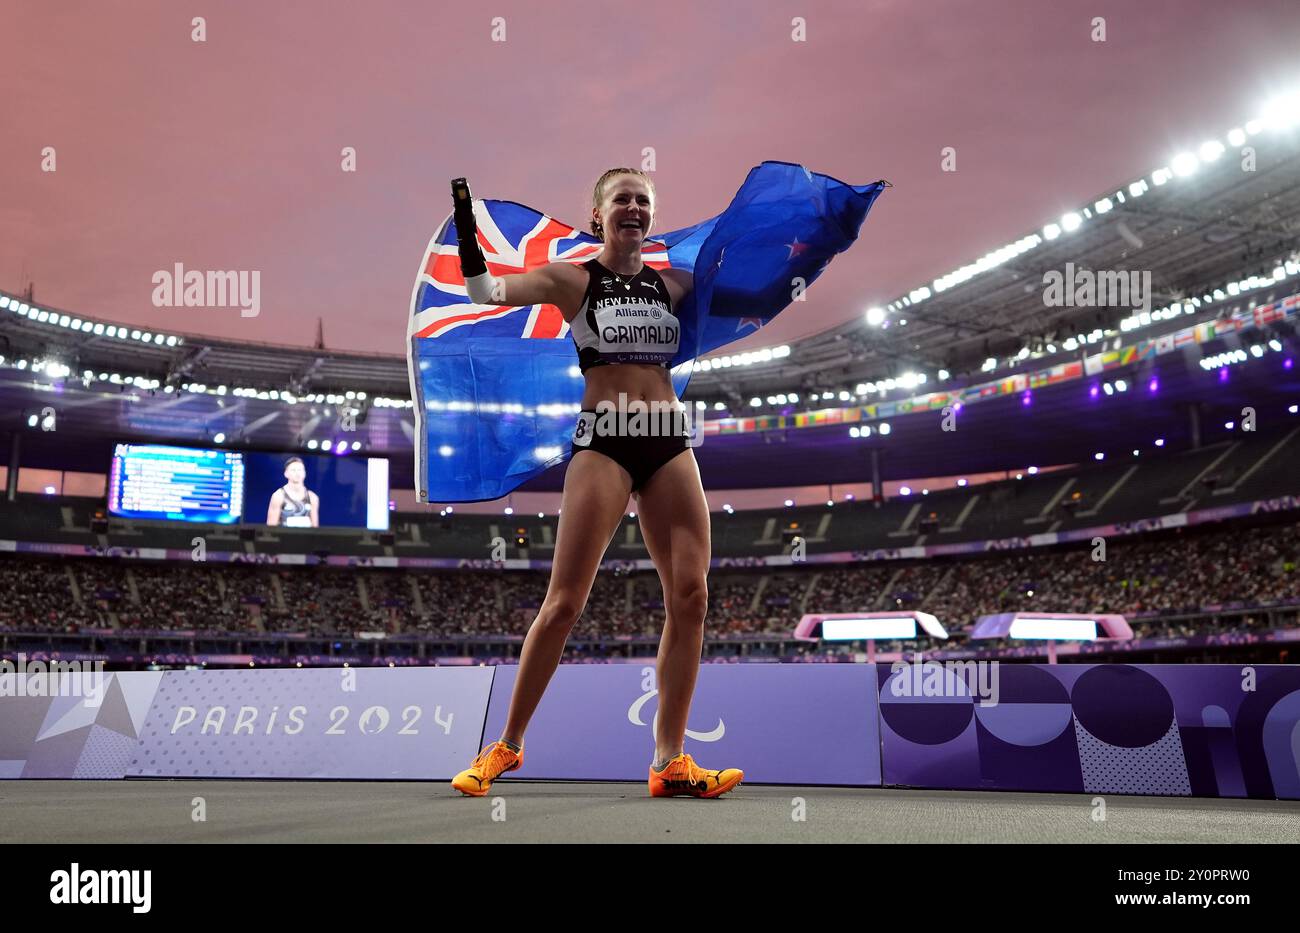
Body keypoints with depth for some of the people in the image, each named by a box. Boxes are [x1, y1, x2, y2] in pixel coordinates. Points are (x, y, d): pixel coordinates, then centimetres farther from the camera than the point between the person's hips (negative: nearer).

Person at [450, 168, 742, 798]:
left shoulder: (672, 283, 14)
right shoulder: (574, 279, 2)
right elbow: (490, 292, -12)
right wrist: (470, 243, -27)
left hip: (669, 445, 5)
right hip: (603, 444, -4)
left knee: (691, 595, -4)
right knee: (564, 600, -5)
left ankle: (670, 762, 5)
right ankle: (507, 745, 12)